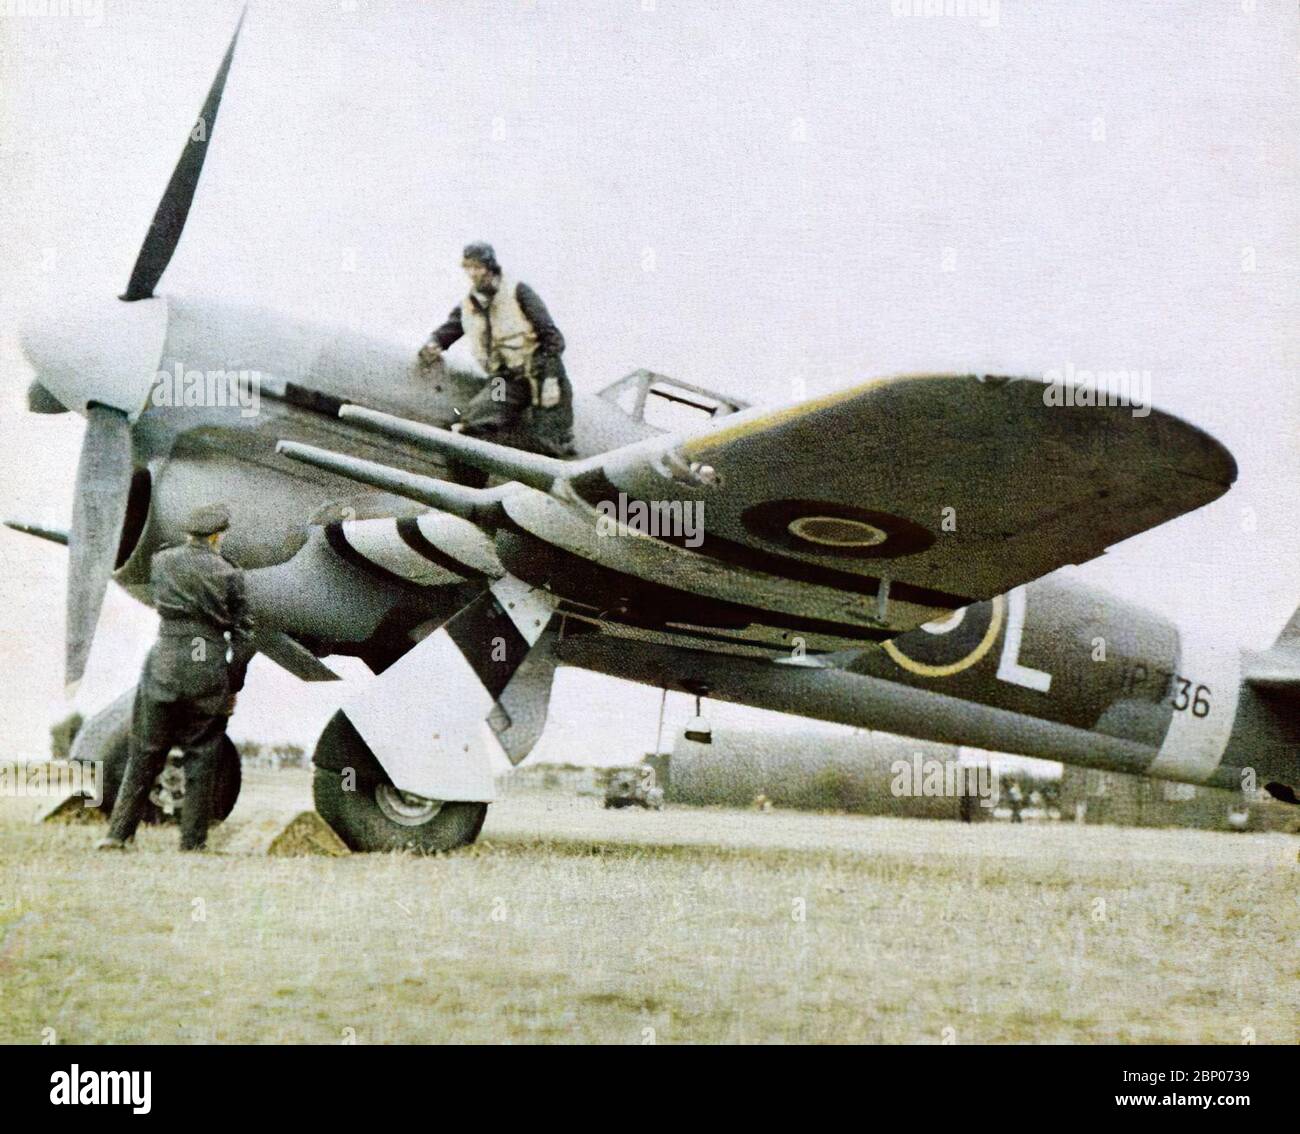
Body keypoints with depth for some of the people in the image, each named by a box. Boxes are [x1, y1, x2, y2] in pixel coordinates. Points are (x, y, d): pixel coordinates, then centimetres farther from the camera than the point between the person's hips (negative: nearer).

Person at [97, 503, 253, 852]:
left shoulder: (161, 562, 2)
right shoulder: (228, 574, -4)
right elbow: (243, 636, -1)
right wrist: (233, 686, 7)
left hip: (164, 668, 2)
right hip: (208, 673, -2)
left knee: (146, 754, 10)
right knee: (201, 759, 7)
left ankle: (118, 833, 10)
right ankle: (193, 842, 10)